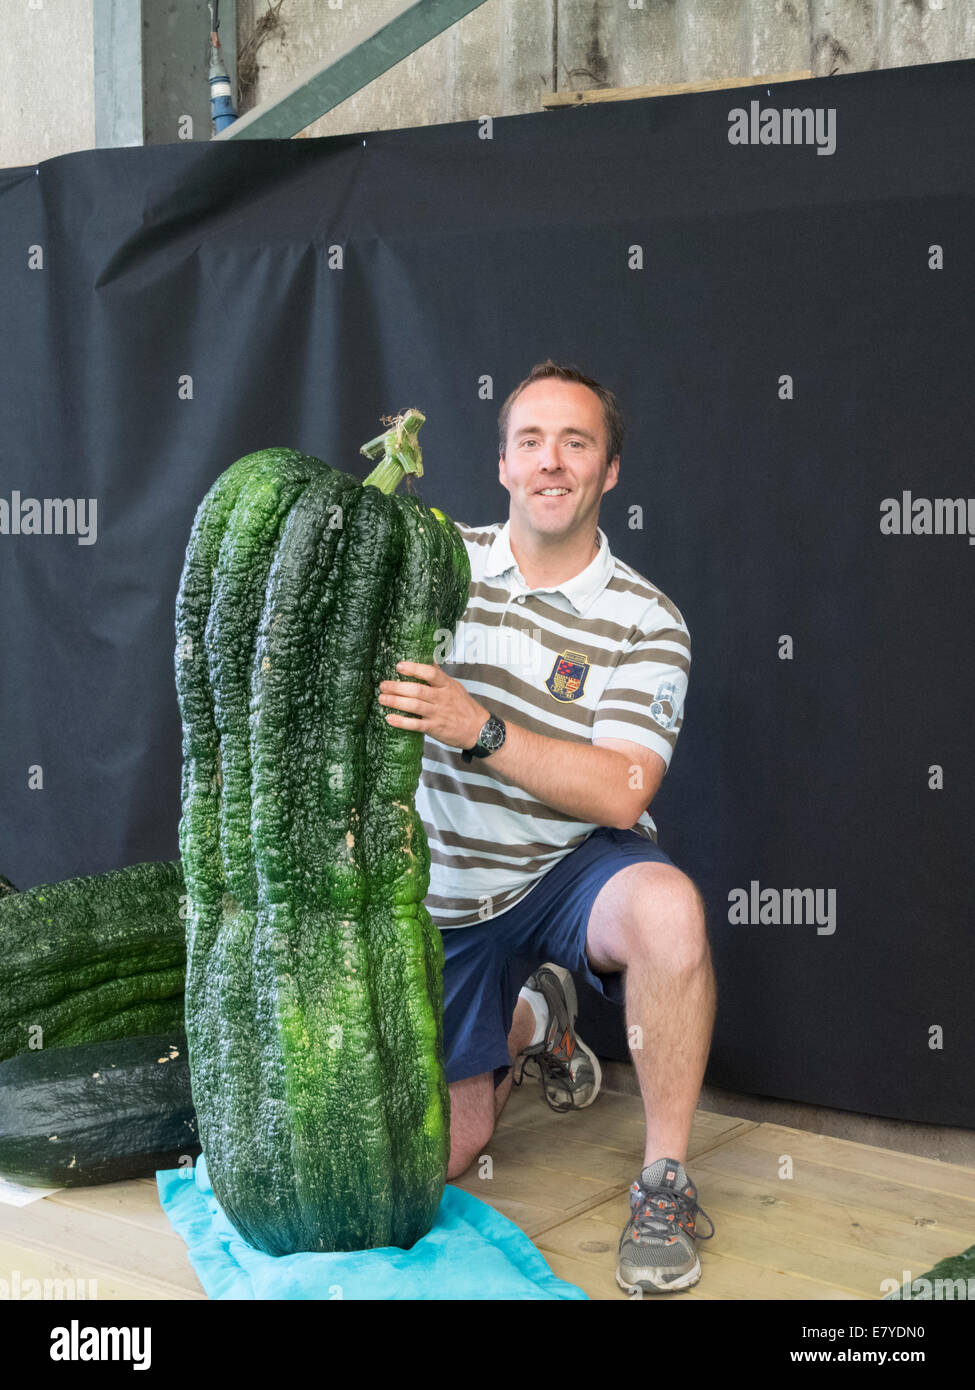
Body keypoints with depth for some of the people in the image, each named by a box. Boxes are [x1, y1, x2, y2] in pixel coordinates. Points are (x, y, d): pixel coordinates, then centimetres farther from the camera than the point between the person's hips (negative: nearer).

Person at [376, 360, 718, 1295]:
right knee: (442, 1155, 2)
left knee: (668, 908, -39)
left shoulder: (645, 622, -11)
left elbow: (620, 792, -22)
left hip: (572, 867, -2)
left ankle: (664, 1181, -19)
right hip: (449, 891, 2)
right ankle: (533, 1019, 35)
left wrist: (479, 730, -35)